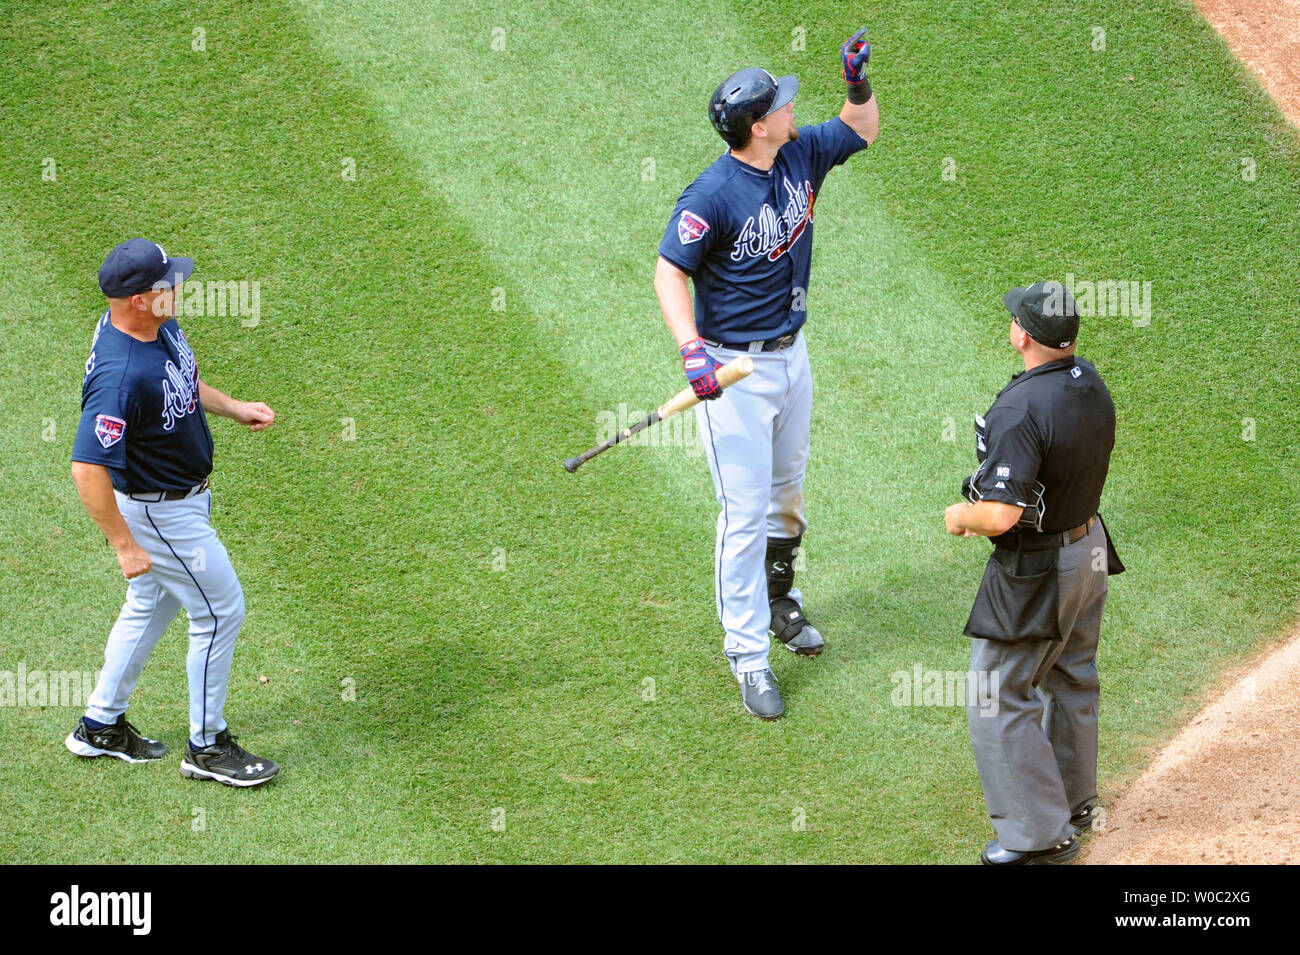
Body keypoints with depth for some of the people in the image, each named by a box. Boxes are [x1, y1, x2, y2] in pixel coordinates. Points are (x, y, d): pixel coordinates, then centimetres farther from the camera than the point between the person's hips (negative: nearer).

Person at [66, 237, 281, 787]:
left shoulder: (160, 326, -6)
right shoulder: (119, 376, -36)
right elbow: (87, 469, -36)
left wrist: (232, 407, 6)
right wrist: (124, 545, -32)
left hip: (179, 493, 10)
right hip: (160, 513, -10)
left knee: (151, 607, 23)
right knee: (221, 612, 4)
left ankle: (101, 726, 39)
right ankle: (207, 747, 20)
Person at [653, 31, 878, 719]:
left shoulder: (801, 154, -3)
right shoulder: (712, 195, -24)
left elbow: (862, 130, 14)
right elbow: (670, 273, -20)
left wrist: (858, 83, -6)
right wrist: (691, 350, -33)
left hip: (791, 354, 7)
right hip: (734, 369, -7)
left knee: (788, 490, 23)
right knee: (746, 513, -5)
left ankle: (778, 599, 44)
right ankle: (748, 653, 2)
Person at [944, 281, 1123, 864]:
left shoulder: (1020, 410, -30)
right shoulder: (1091, 384, -2)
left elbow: (1003, 515, -34)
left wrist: (962, 516, -12)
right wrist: (985, 507, 10)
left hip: (1035, 573, -9)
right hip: (1090, 548, 9)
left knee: (997, 701, 5)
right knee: (1071, 680, 25)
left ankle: (1041, 835, 11)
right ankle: (1074, 800, 42)